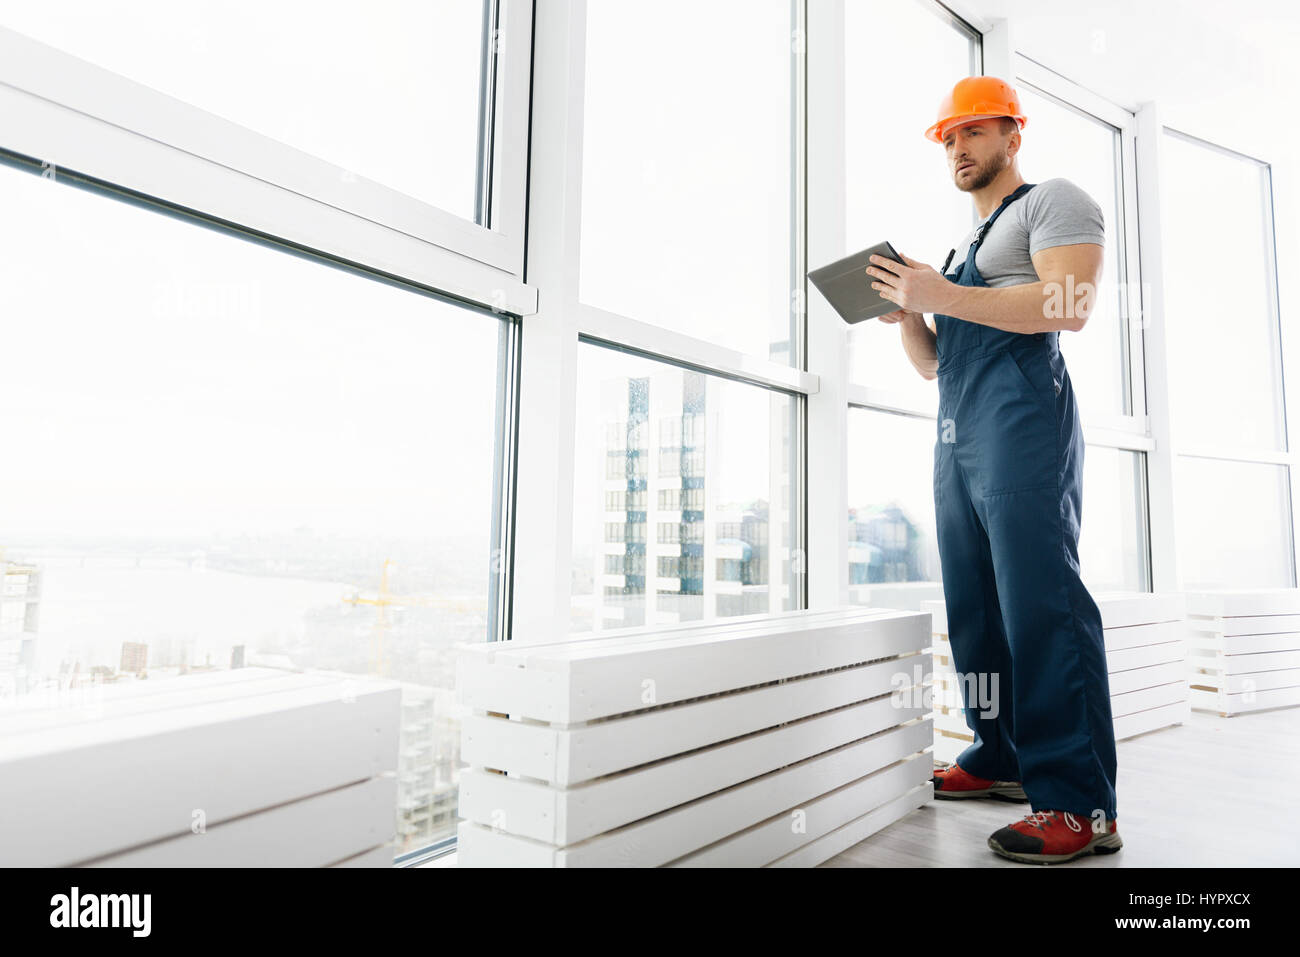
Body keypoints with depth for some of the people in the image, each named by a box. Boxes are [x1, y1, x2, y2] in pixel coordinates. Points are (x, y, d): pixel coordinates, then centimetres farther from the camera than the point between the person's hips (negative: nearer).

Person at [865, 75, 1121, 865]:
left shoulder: (1052, 201, 7)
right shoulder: (964, 248, 31)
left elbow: (1071, 305, -12)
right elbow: (931, 363, 27)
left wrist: (945, 296, -14)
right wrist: (909, 310, 8)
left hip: (1022, 414, -8)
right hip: (957, 435, 9)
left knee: (1040, 602, -14)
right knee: (975, 607, 6)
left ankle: (1080, 806, -10)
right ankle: (1003, 761, 15)